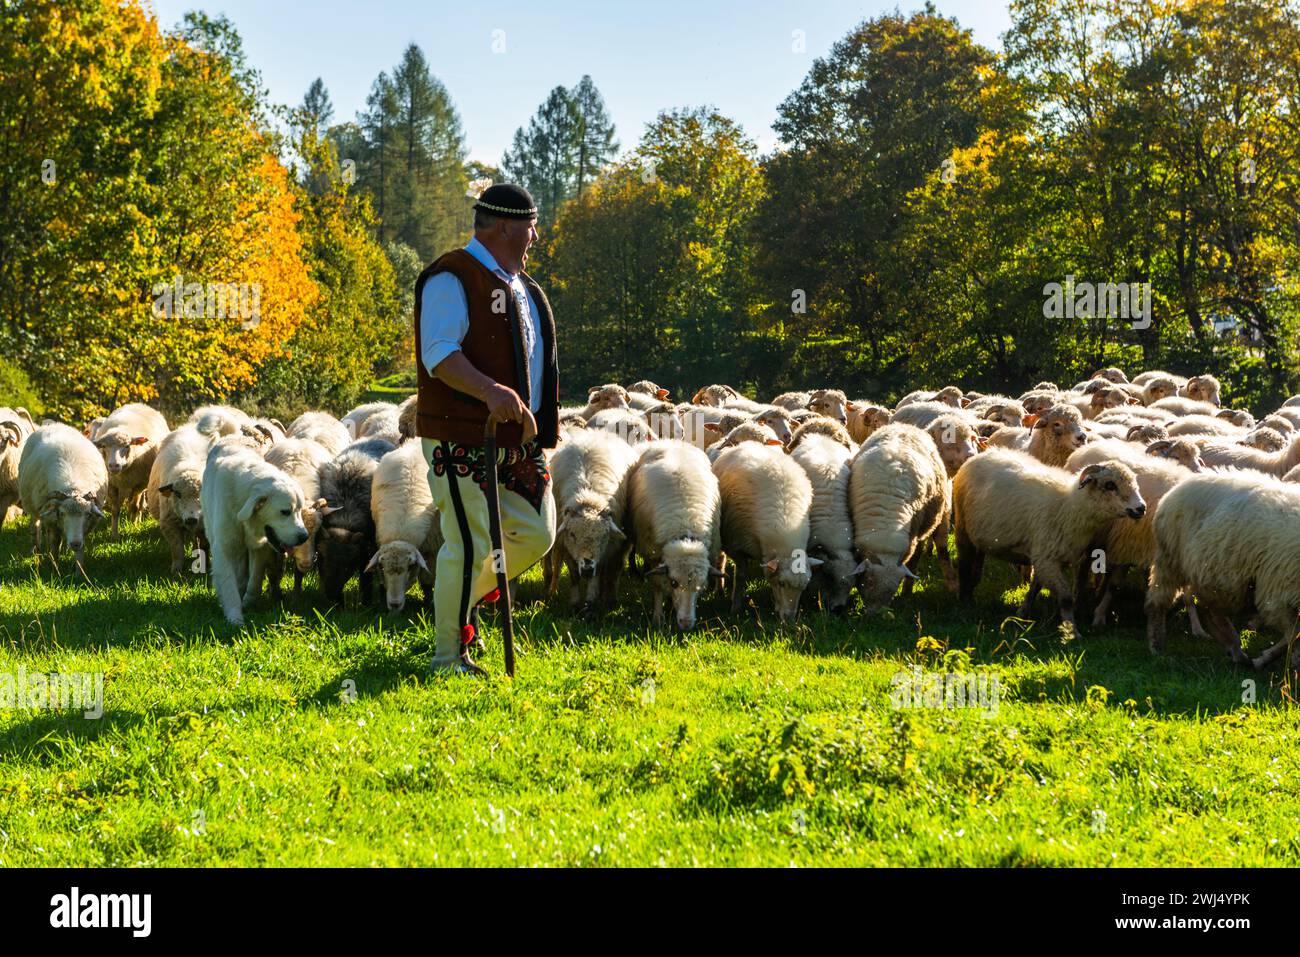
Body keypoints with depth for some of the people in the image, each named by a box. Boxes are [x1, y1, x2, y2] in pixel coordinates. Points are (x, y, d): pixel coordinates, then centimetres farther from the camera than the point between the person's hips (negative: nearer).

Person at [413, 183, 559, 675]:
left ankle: (463, 597, 30)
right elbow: (440, 353, -23)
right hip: (461, 440, -9)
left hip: (516, 441, 9)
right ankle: (448, 655, 4)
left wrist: (536, 422, 23)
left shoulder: (519, 285, 19)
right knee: (469, 545, -8)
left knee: (536, 534, 10)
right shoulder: (452, 278, -11)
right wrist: (489, 391, -37)